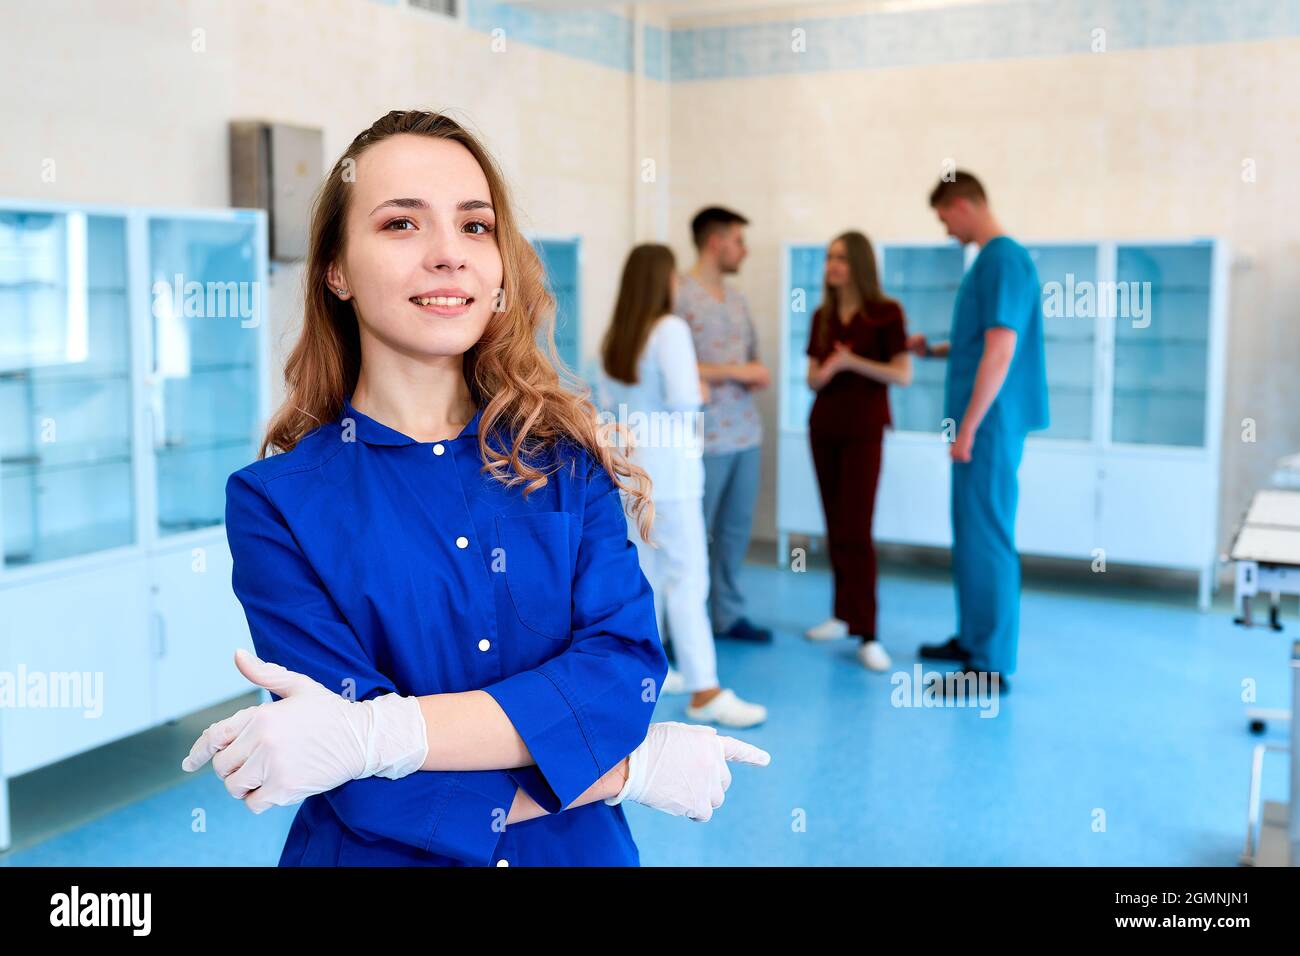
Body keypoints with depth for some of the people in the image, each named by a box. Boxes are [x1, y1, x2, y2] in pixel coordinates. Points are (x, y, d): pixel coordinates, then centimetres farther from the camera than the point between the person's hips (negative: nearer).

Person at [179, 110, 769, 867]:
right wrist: (630, 768, -18)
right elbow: (372, 794, -19)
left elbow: (626, 670, -18)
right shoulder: (277, 502, -13)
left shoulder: (564, 458, -5)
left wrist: (380, 733, -28)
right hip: (381, 856, -2)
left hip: (578, 852, 2)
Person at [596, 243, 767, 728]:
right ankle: (704, 691, -7)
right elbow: (684, 399, -23)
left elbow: (609, 400, 16)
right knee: (688, 574, -7)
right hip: (669, 463, -8)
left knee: (647, 568, 18)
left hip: (632, 461, 8)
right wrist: (699, 392, -3)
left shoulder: (615, 334, 10)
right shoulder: (670, 329, -14)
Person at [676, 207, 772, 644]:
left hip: (746, 432, 8)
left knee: (736, 529, 13)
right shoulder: (680, 296, -10)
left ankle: (727, 614, 24)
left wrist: (759, 375, 0)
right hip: (705, 438, -8)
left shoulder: (737, 300, 15)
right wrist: (735, 372, -15)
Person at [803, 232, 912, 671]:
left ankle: (867, 634, -8)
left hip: (863, 430, -5)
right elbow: (813, 378, 12)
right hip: (823, 426, 5)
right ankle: (844, 614, 18)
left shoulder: (886, 313, -6)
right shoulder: (822, 316, 10)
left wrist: (852, 362, -18)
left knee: (856, 530, -10)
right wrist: (822, 374, -12)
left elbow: (903, 375, -9)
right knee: (835, 526, 7)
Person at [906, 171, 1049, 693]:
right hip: (980, 421, 10)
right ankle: (972, 639, 27)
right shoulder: (989, 260, 15)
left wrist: (968, 427, -20)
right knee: (971, 533, 16)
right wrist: (933, 349, 14)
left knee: (986, 537, -6)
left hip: (990, 423, -10)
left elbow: (1001, 351, -21)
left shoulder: (1004, 259, -16)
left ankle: (993, 665, 0)